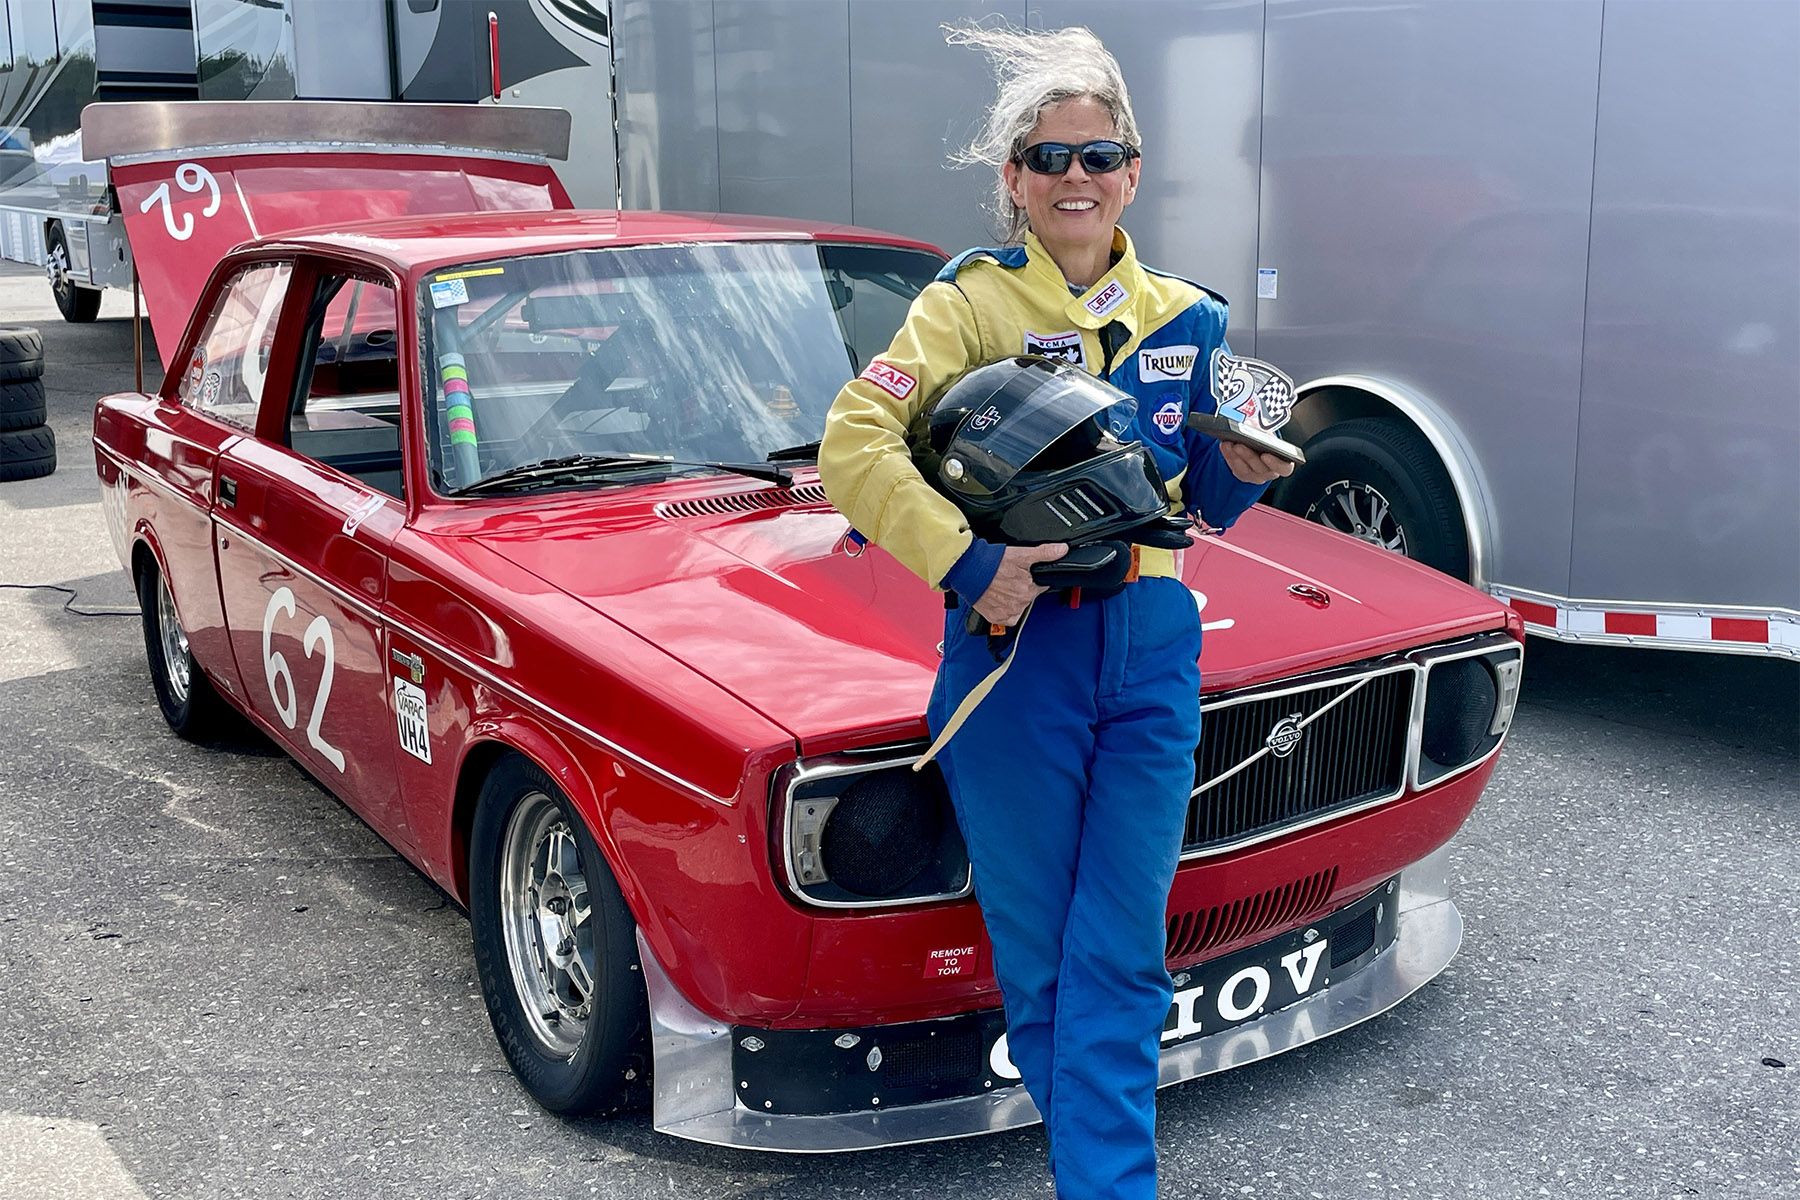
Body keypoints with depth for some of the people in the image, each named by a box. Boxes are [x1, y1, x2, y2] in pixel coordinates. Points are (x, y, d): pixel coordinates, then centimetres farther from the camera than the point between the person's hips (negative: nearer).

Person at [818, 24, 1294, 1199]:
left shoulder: (1184, 318, 10)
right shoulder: (969, 303, -4)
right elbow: (854, 444, -17)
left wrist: (1242, 471, -4)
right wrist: (966, 561, -24)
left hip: (1153, 656, 3)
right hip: (1016, 650, -3)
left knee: (1123, 958, 3)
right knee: (1038, 954, 7)